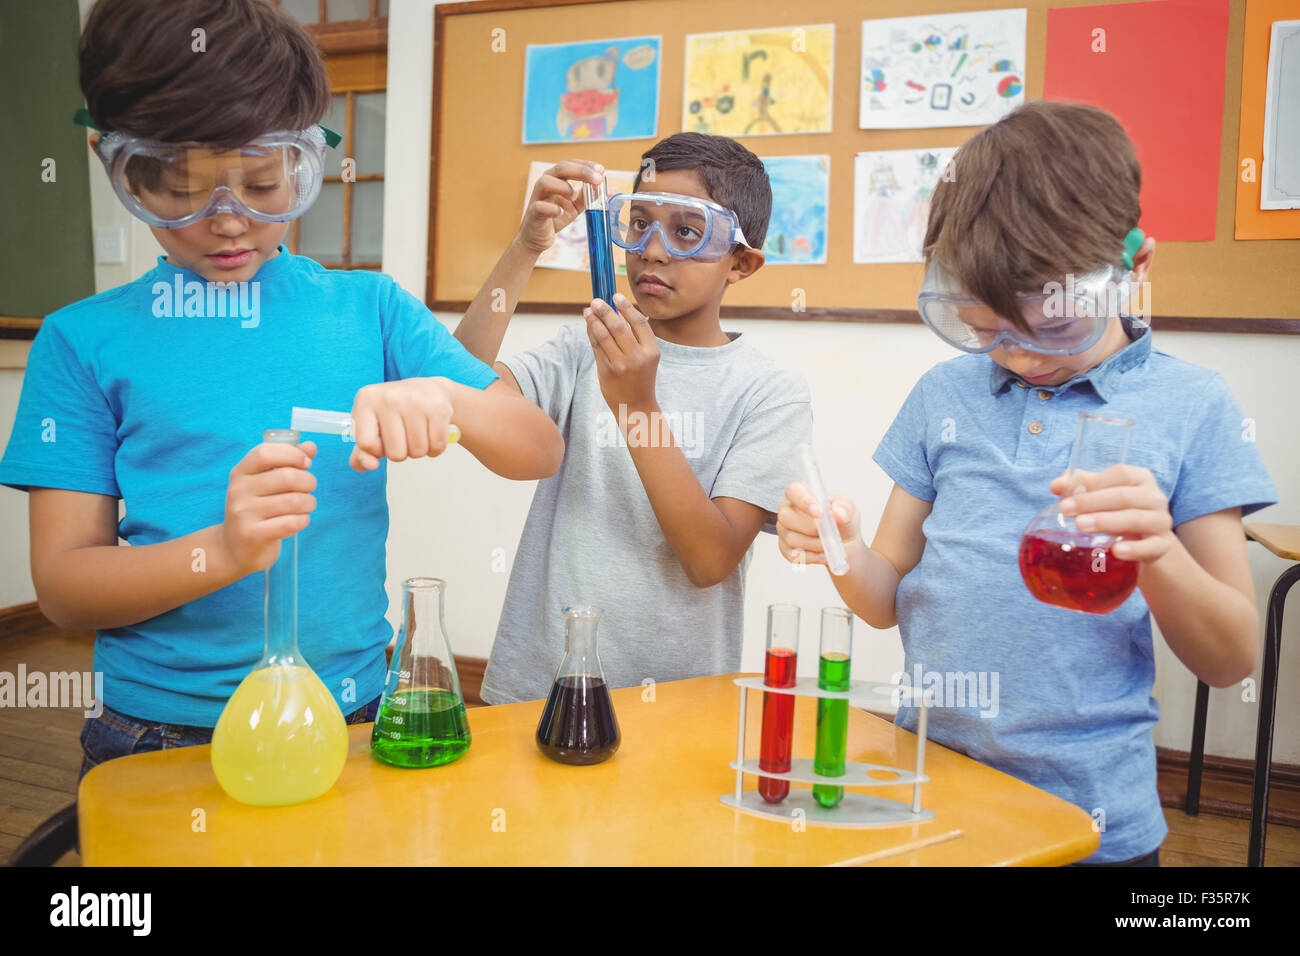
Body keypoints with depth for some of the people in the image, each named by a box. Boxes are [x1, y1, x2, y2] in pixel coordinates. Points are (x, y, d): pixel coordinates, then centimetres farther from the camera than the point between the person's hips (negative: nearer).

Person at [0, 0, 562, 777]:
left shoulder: (368, 308, 4)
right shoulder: (86, 339, 1)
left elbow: (543, 453, 2)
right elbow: (62, 583, -1)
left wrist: (447, 400, -18)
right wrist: (221, 552, -19)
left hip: (351, 711, 1)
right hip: (160, 733, 0)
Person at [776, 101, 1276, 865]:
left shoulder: (1189, 407, -5)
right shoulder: (943, 395, 1)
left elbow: (1232, 661, -5)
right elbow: (890, 602, 4)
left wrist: (1159, 554, -23)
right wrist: (845, 551, -17)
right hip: (923, 785, 3)